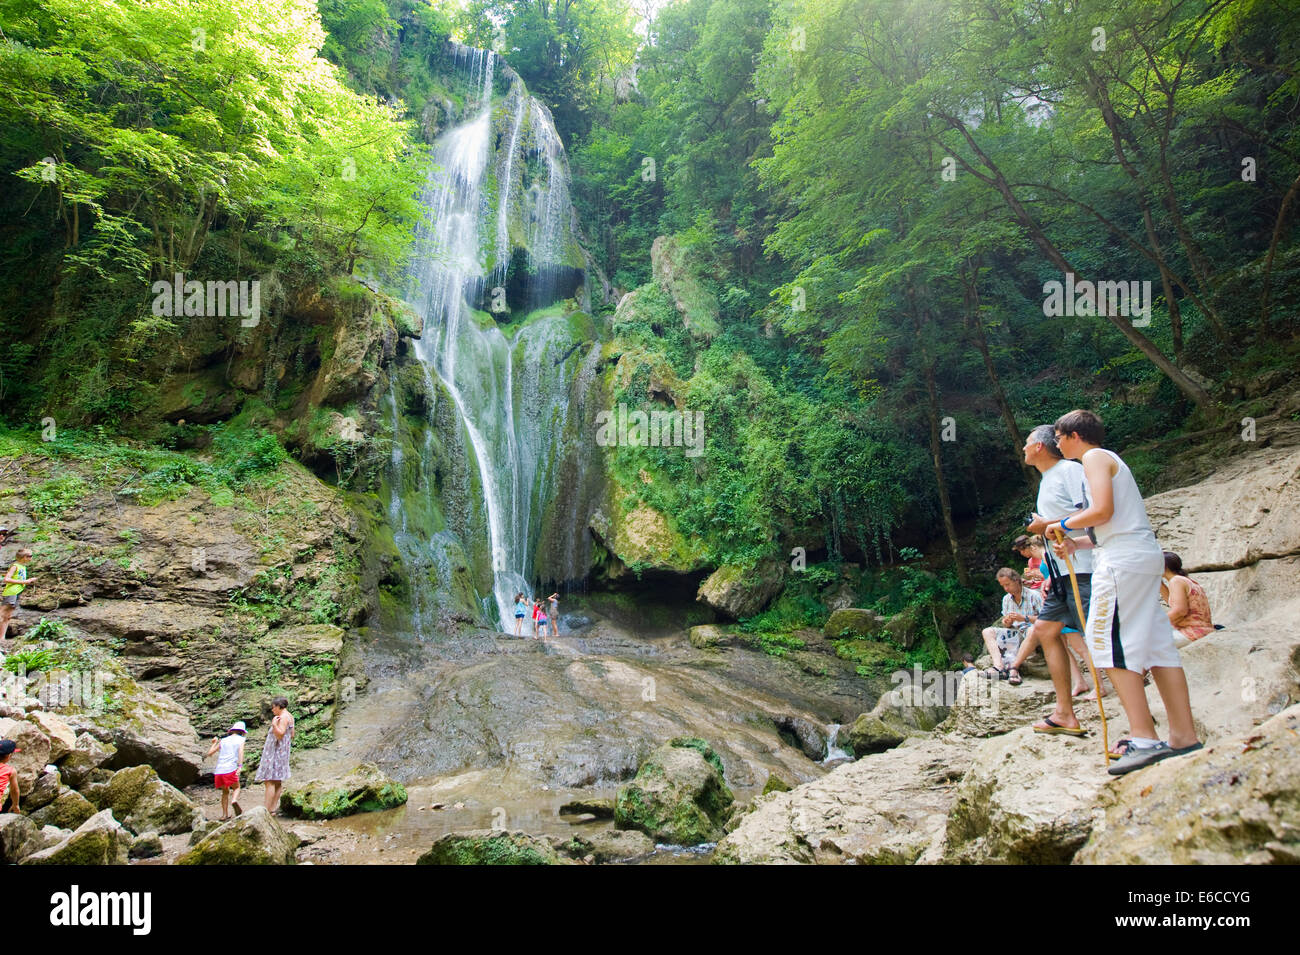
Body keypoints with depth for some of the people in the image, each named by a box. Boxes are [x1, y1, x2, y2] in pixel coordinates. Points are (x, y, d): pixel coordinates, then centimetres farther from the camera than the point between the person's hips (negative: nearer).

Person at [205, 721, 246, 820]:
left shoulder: (223, 741, 21)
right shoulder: (240, 739, 12)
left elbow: (209, 753, 24)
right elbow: (241, 751, -8)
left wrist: (214, 743, 41)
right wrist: (240, 766, -18)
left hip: (218, 771, 4)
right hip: (230, 769, -4)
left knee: (225, 792, 22)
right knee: (236, 787, 15)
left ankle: (225, 814, 15)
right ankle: (234, 800, -17)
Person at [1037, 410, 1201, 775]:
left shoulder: (1095, 457, -2)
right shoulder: (1109, 460, 26)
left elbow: (1102, 511, -17)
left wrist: (1063, 525, -2)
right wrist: (1076, 544, 13)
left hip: (1123, 560, -10)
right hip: (1144, 557, 10)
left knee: (1108, 641, -13)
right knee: (1157, 643, 7)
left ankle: (1144, 738, -17)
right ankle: (1185, 737, 7)